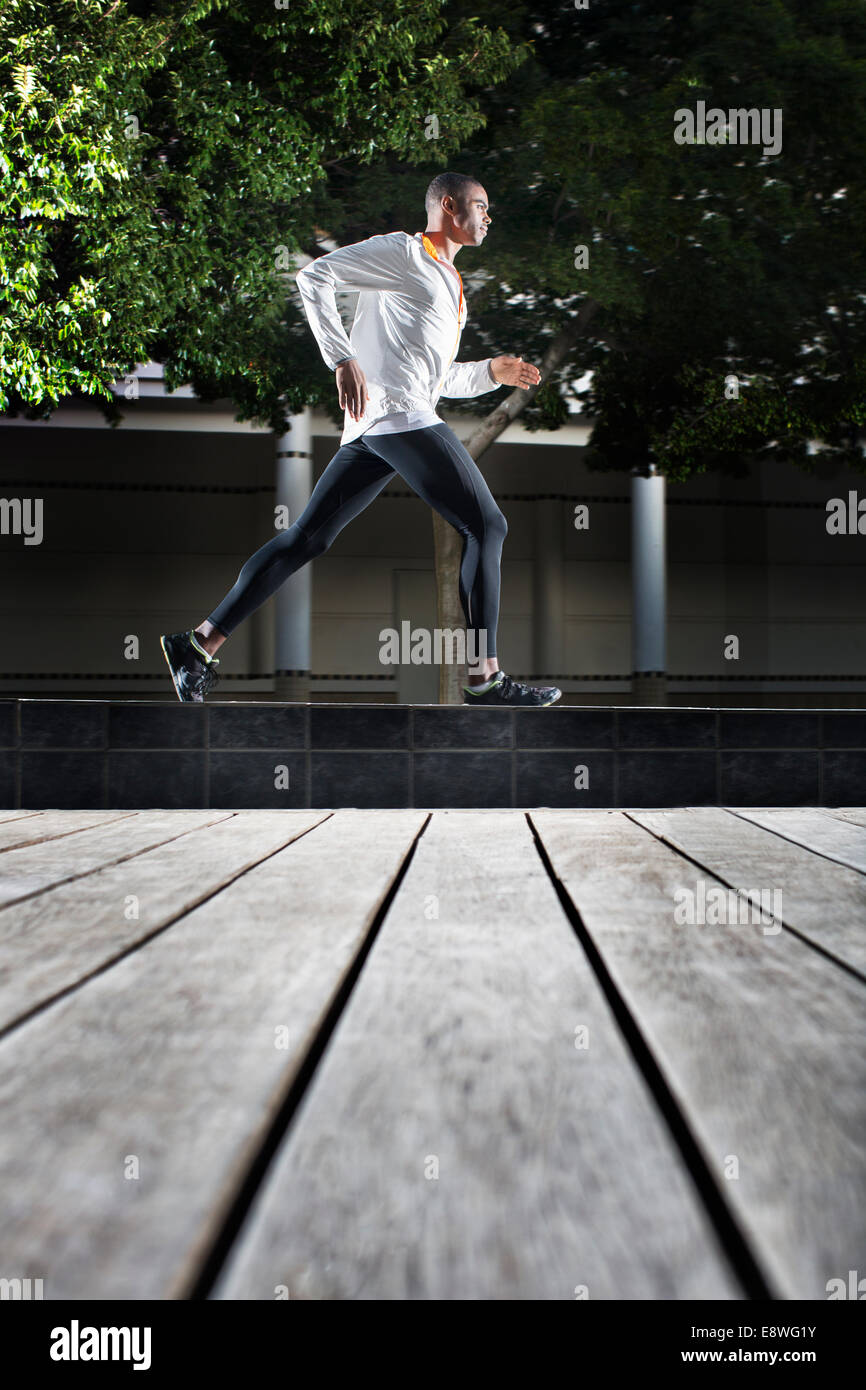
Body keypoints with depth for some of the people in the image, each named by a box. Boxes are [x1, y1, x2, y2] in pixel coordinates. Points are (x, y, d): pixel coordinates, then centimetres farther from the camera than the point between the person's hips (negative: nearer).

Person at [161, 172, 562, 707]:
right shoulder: (404, 251, 2)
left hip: (371, 425, 9)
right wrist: (344, 358, -18)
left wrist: (492, 372, 22)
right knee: (486, 525, -8)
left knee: (307, 537, 5)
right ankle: (485, 678, -8)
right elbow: (315, 275, -7)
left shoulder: (452, 286, 30)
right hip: (398, 411, -9)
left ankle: (200, 644, 6)